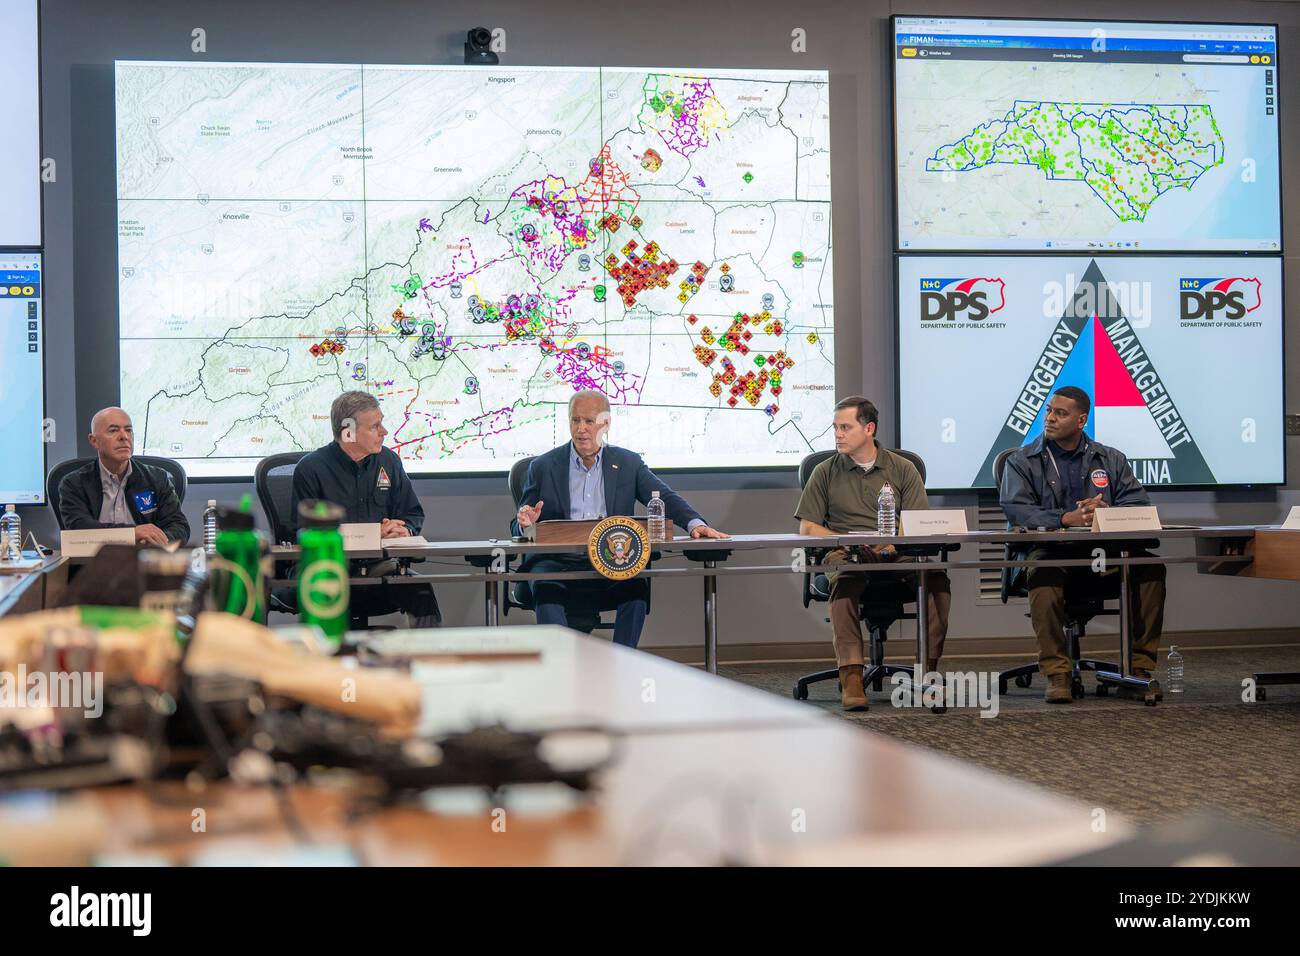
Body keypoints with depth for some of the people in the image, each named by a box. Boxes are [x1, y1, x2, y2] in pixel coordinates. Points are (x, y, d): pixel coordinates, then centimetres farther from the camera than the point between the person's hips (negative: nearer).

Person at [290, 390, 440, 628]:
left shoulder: (389, 461, 14)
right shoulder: (311, 468, -2)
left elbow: (413, 514, 23)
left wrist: (404, 529, -4)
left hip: (379, 566, 3)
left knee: (420, 590, -28)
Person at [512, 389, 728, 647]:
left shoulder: (628, 463, 13)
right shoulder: (544, 467, 11)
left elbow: (666, 498, 2)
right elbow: (518, 529, 13)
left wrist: (695, 523, -19)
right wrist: (525, 524, -13)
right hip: (558, 561, 0)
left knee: (637, 582, -30)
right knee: (545, 586, -33)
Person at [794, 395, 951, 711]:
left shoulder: (903, 469, 14)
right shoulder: (826, 472, 14)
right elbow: (807, 528, 10)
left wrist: (894, 544, -16)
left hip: (898, 556, 1)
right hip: (846, 555, -1)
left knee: (935, 577, -31)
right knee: (845, 580, -38)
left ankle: (928, 670, -27)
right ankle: (851, 677, -43)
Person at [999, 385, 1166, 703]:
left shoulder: (1111, 460, 18)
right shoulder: (1022, 462, 8)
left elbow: (1139, 504, 6)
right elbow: (1015, 509, -9)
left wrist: (1108, 512, -17)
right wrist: (1066, 519, -24)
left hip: (1103, 557, 3)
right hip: (1049, 551, -3)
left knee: (1150, 566, -25)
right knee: (1043, 574, -38)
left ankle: (1138, 669, -19)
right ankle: (1057, 674, -33)